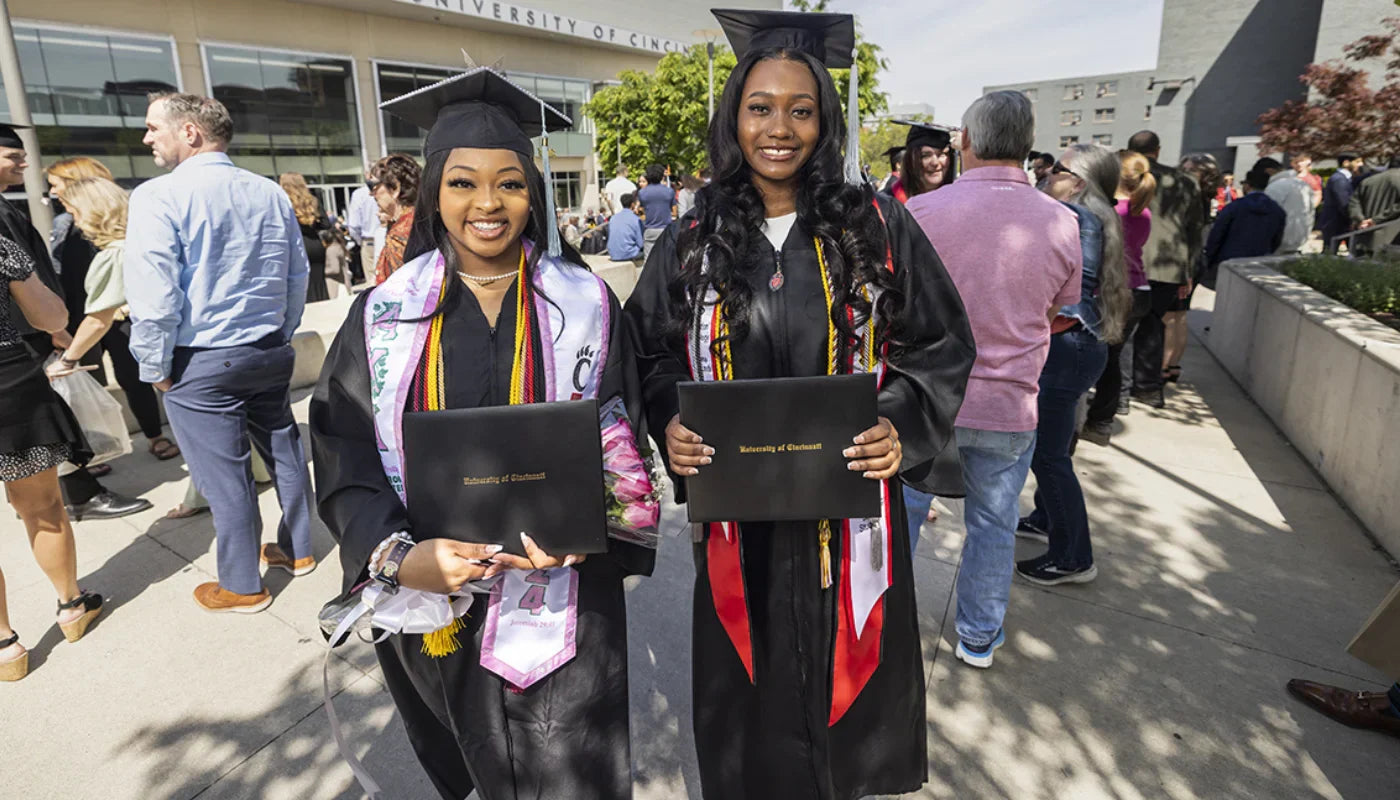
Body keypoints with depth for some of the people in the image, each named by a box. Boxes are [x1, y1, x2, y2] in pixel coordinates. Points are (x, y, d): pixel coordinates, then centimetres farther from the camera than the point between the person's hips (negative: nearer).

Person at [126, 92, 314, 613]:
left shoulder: (159, 197, -15)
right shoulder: (271, 194, 3)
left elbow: (154, 298, -18)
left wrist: (156, 367, -4)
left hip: (202, 364, -5)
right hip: (271, 353, 6)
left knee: (224, 473, 5)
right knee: (284, 450, 18)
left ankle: (241, 587, 21)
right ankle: (297, 550, 35)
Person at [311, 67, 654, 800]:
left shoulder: (586, 306, -4)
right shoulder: (384, 316, -2)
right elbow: (345, 460, -4)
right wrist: (401, 555, -20)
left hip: (564, 597, -1)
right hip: (433, 598, 1)